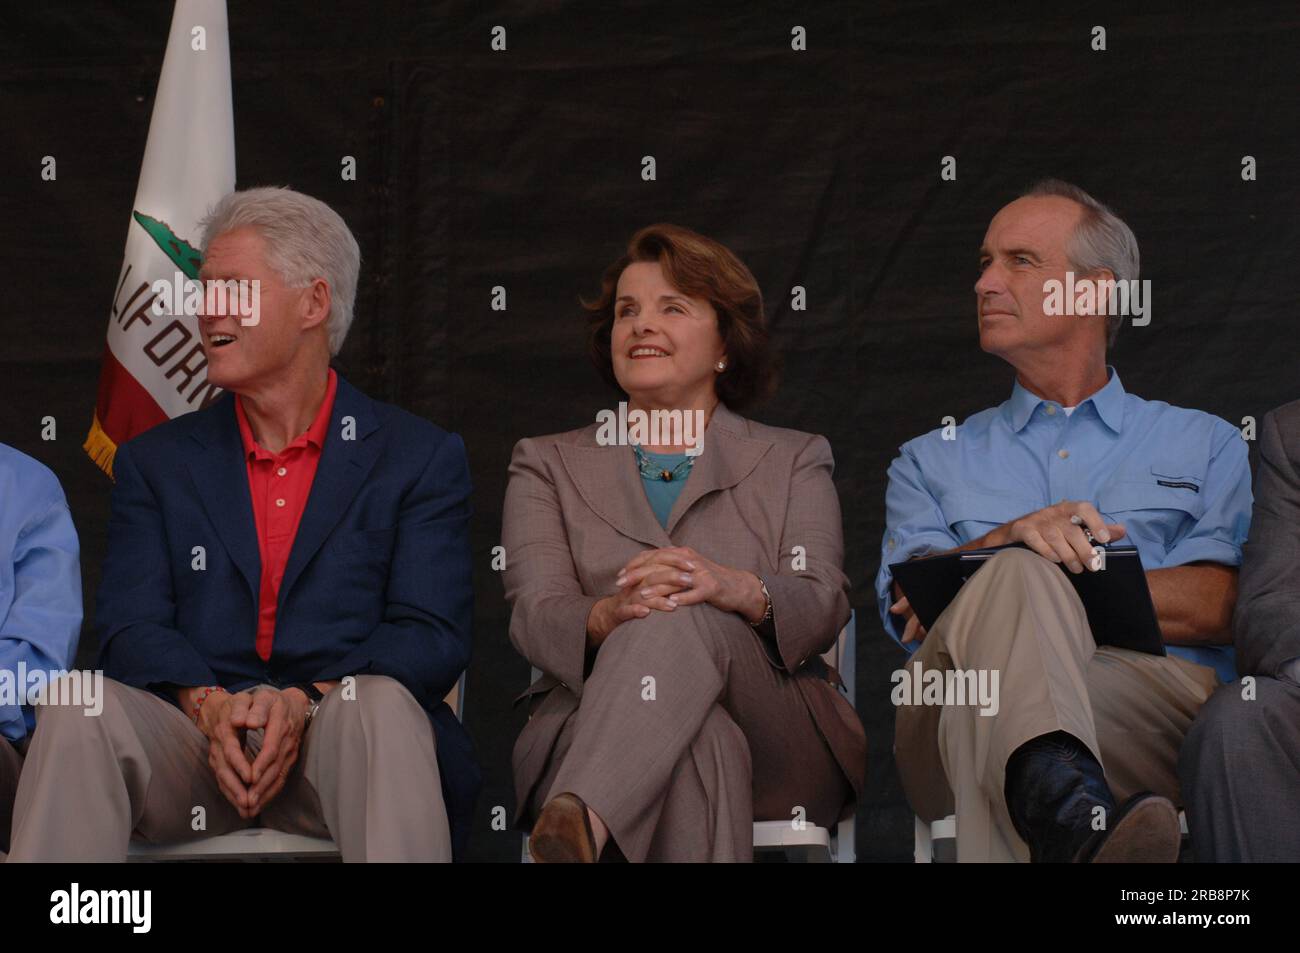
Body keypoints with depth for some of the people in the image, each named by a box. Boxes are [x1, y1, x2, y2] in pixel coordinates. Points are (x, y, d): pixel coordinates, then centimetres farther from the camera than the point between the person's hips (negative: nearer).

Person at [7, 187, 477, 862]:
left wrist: (304, 703, -19)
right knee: (81, 711, -30)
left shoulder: (421, 459, 11)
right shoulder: (156, 463, 19)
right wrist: (209, 707, -17)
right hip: (192, 753, 2)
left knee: (382, 705, -36)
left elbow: (434, 636, 0)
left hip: (336, 753, -2)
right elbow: (131, 628, 6)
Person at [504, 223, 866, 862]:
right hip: (592, 731, 0)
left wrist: (735, 588, -23)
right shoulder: (547, 465, 23)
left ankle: (573, 827, -60)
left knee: (684, 622, -38)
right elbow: (533, 616, 4)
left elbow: (823, 607, 2)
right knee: (700, 743, -40)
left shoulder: (794, 463, 22)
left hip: (778, 732, 0)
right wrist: (609, 616, -22)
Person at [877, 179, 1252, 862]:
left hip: (1159, 707, 0)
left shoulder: (1206, 446, 25)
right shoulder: (930, 463, 31)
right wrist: (1014, 542, -13)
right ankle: (1071, 811, -65)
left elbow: (1218, 605, 5)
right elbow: (908, 606, 9)